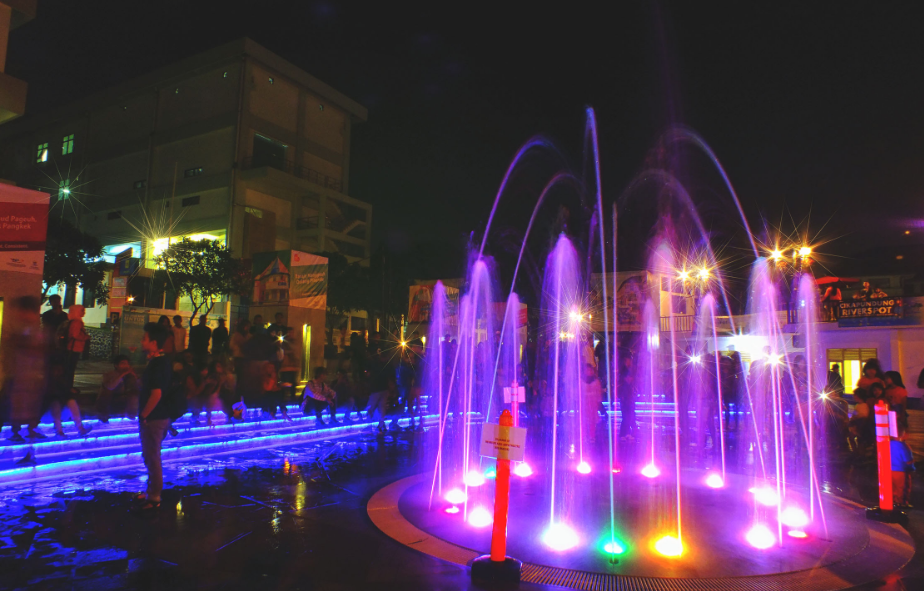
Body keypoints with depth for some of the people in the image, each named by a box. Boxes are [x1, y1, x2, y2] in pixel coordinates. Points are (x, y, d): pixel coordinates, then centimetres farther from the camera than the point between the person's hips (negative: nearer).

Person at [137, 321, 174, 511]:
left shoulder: (157, 365, -21)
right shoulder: (164, 361, 9)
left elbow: (156, 394, -26)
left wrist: (143, 415, -19)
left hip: (153, 418, -10)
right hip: (160, 415, 10)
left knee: (152, 457, 1)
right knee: (150, 456, 21)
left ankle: (154, 498, 12)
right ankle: (152, 491, 34)